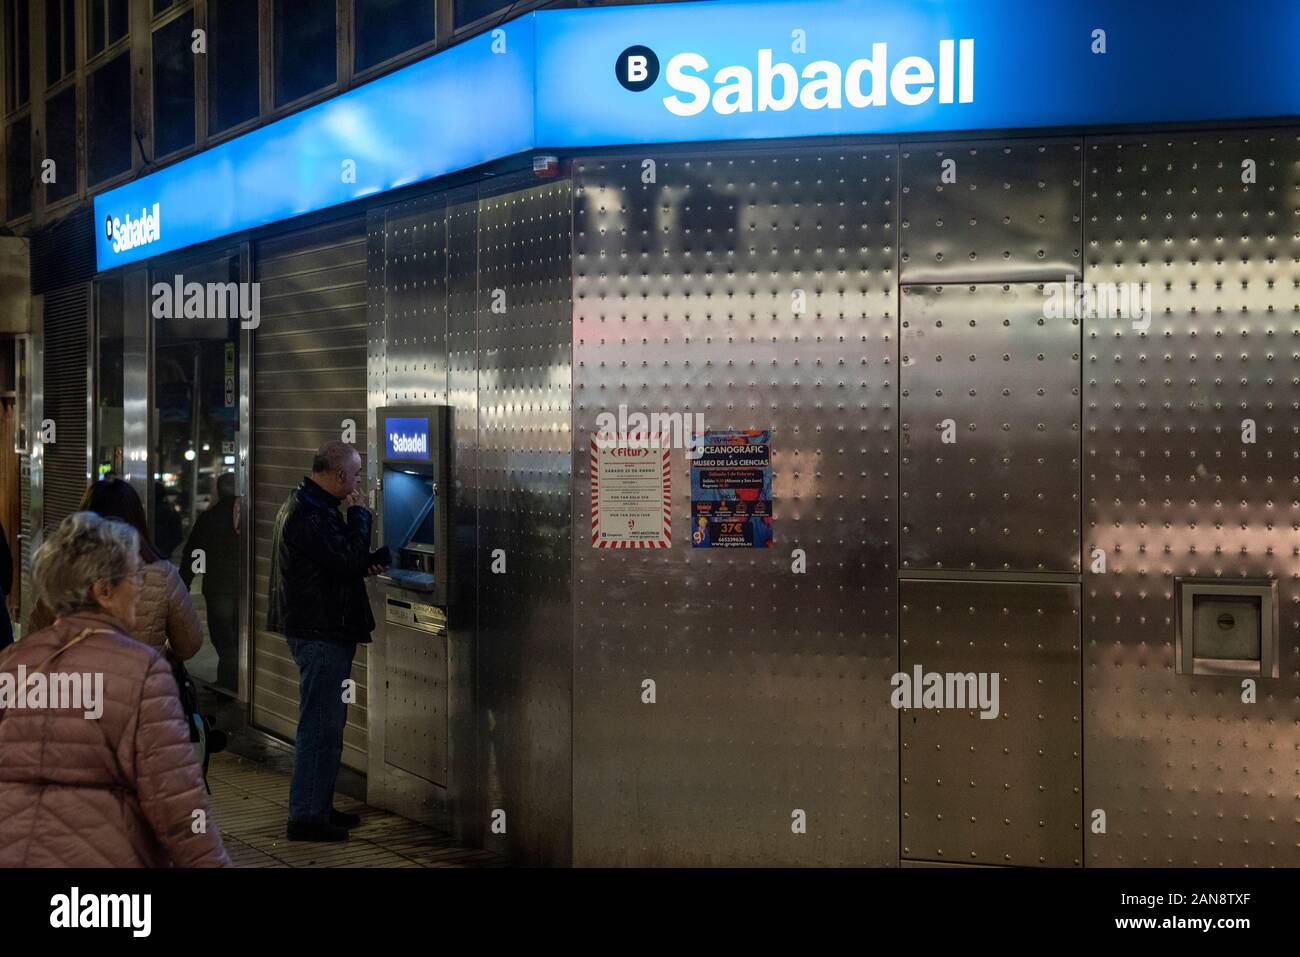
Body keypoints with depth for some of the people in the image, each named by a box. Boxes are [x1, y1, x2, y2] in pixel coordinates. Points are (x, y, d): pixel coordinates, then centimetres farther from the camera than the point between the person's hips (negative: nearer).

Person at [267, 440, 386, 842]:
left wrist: (370, 559, 3)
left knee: (328, 720, 19)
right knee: (321, 724, -6)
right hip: (321, 632, -11)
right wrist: (360, 514, -9)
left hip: (322, 630, 11)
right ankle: (306, 816, -1)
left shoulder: (305, 506, 15)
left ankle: (319, 806, 28)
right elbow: (350, 561, -21)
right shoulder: (310, 517, -20)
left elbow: (338, 560, 22)